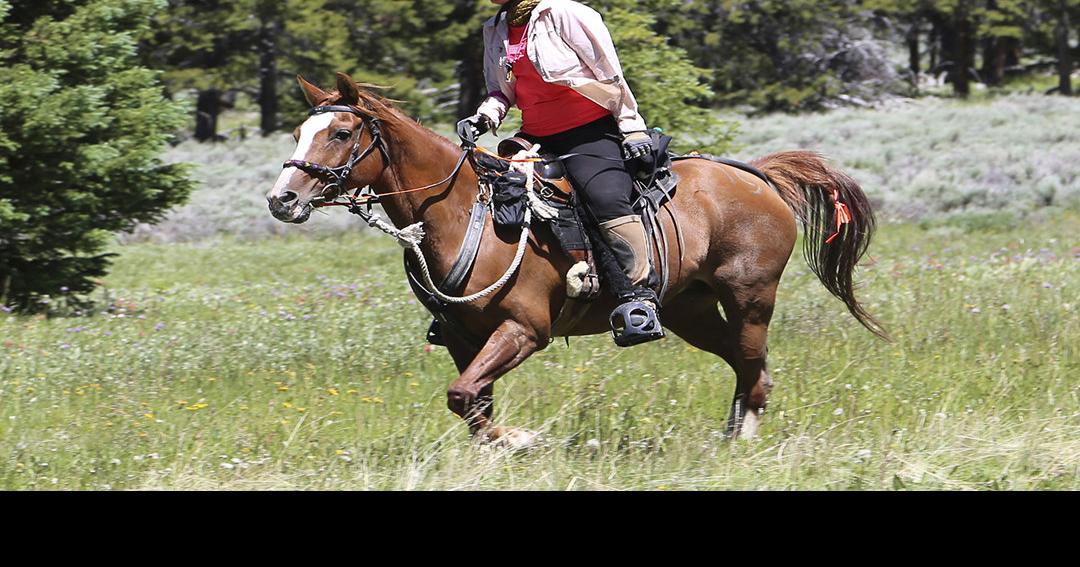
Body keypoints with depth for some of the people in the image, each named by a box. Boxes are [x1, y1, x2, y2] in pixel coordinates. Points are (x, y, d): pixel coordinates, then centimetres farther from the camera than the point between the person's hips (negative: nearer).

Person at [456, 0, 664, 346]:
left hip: (591, 136, -8)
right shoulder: (496, 31, 12)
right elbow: (502, 91, 21)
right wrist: (485, 115, -1)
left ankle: (641, 295, -34)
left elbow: (611, 77, -8)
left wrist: (632, 129, -7)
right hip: (536, 140, 8)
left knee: (605, 197, -31)